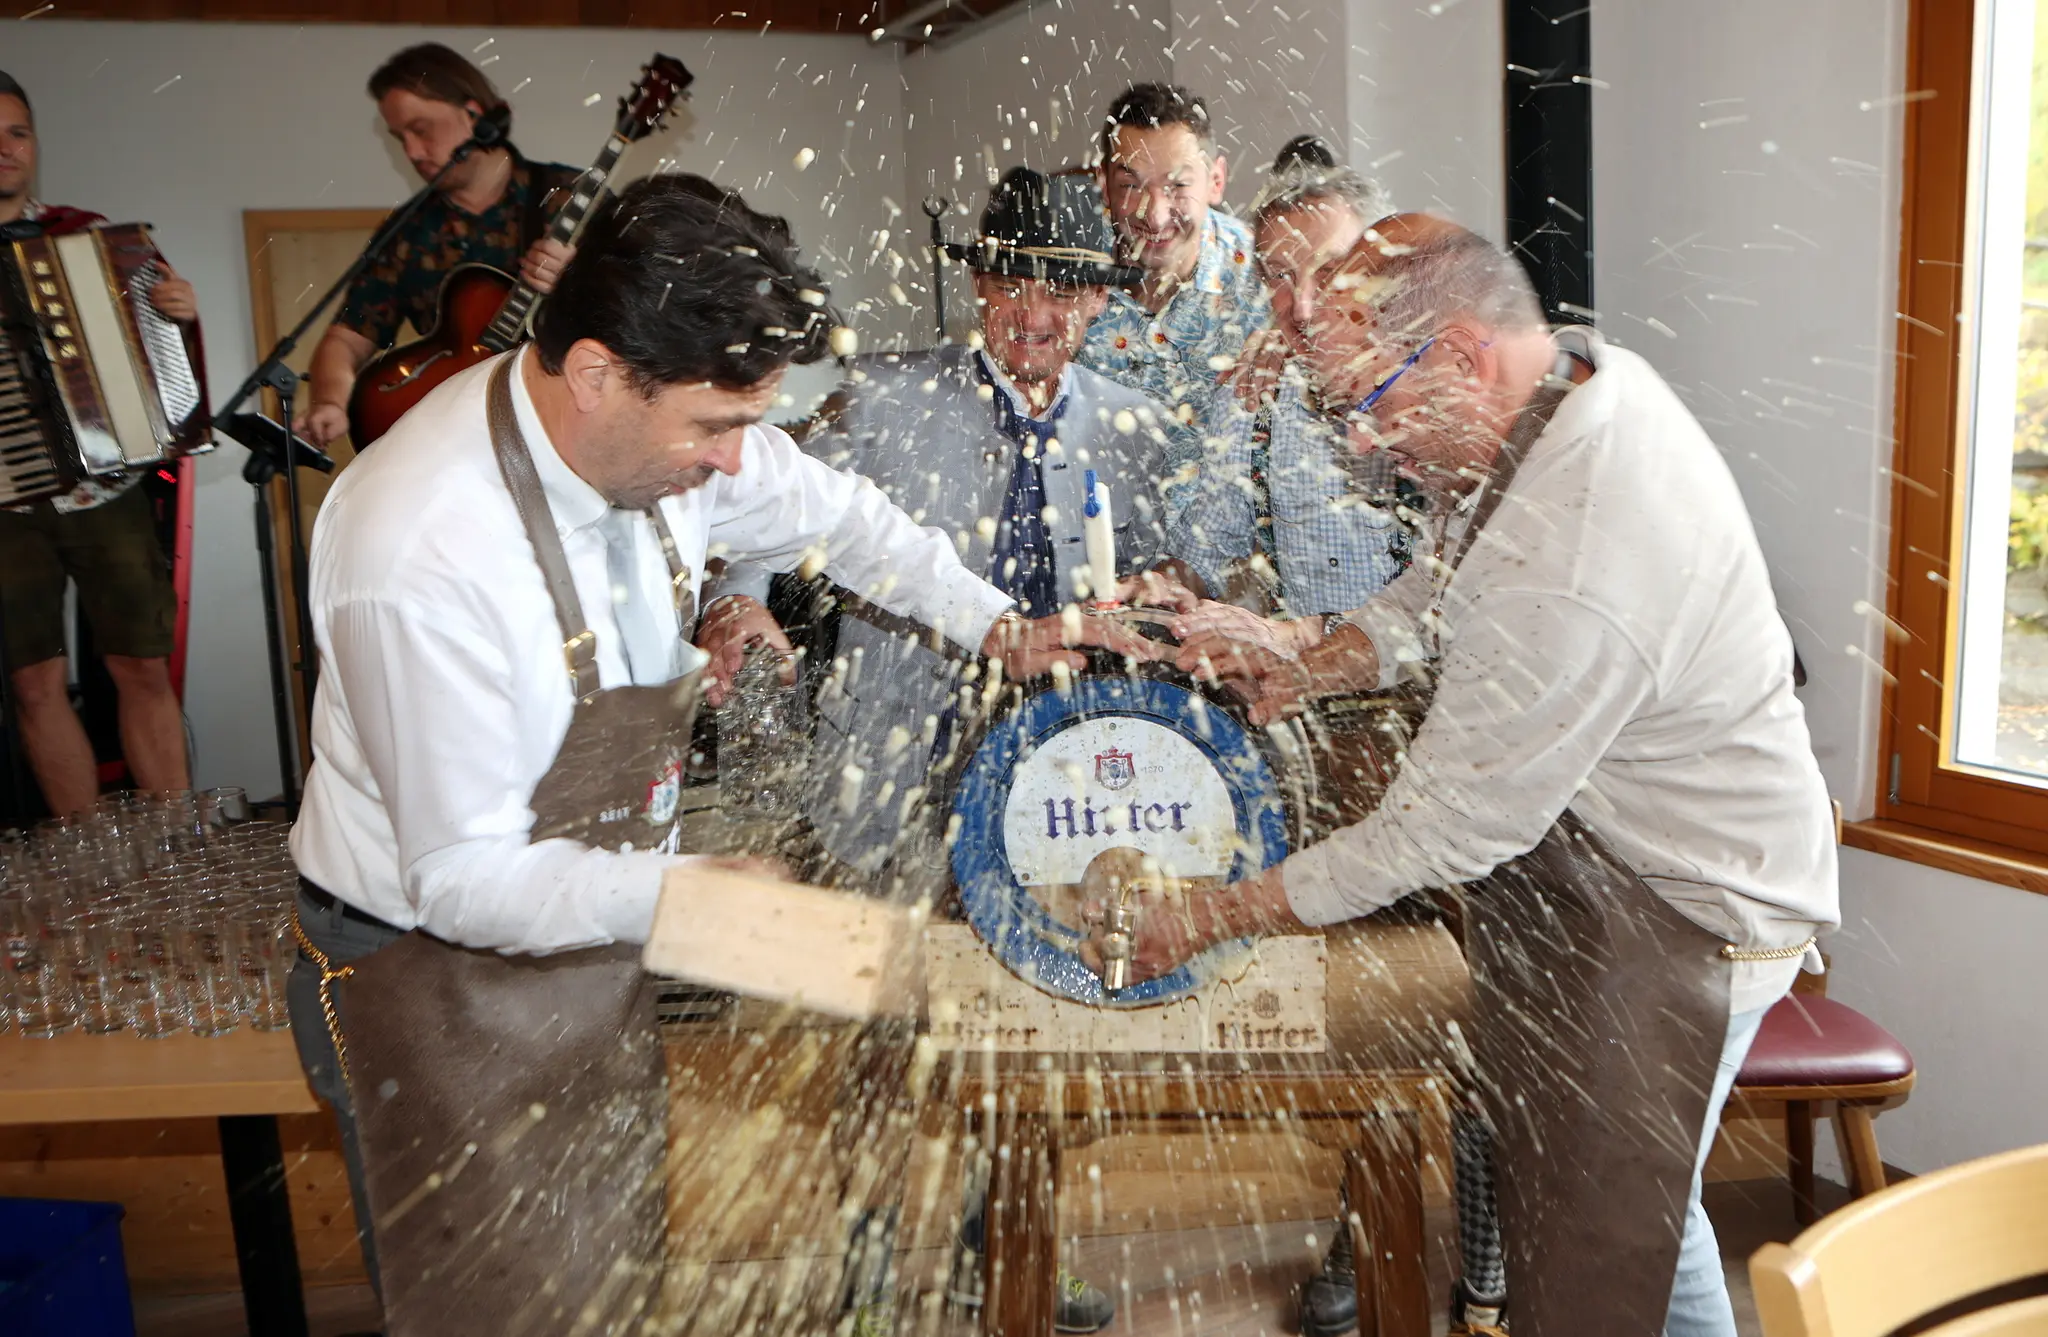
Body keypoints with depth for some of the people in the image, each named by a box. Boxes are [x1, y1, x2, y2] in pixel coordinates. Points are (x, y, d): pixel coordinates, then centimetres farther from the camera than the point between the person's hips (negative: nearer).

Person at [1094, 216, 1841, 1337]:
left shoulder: (1571, 574, -36)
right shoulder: (1576, 372, -6)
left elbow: (1442, 833, -27)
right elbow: (1444, 583, 9)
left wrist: (1205, 920, -18)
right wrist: (1306, 672, -7)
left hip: (1676, 909, -9)